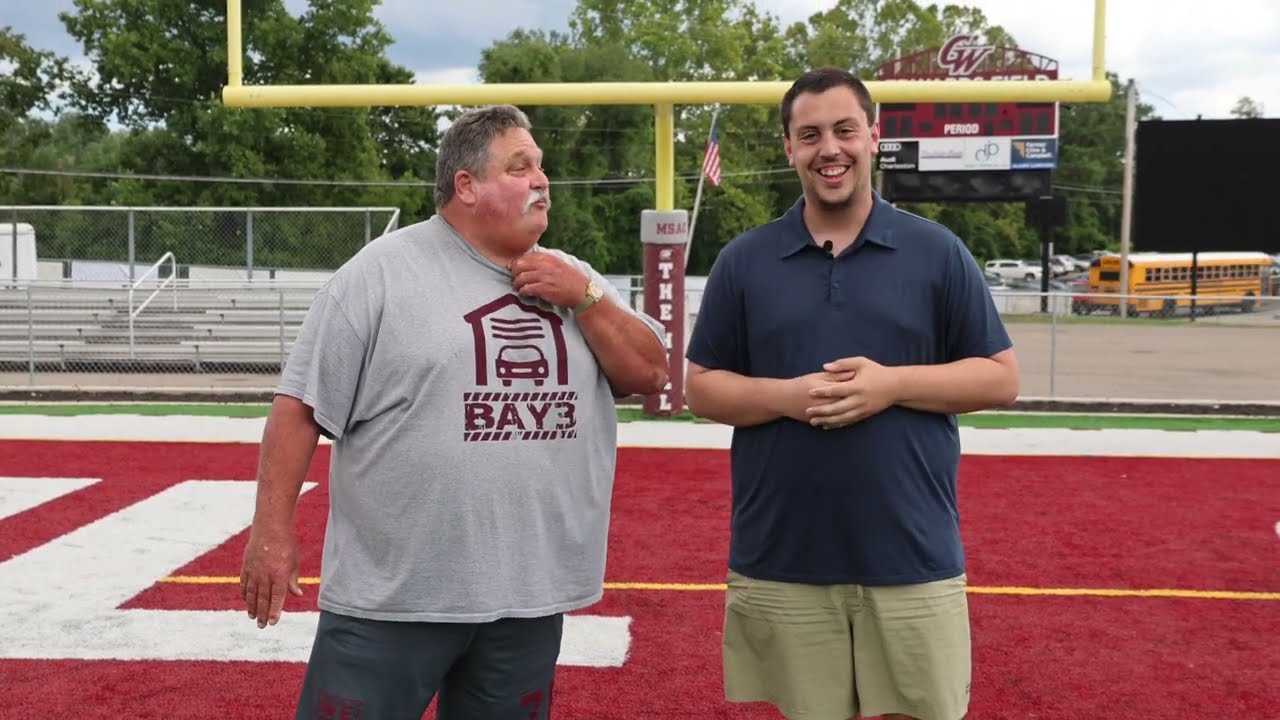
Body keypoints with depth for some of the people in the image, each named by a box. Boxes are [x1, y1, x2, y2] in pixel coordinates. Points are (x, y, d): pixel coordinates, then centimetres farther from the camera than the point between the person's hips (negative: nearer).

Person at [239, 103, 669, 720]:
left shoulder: (569, 278, 9)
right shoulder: (381, 271, -6)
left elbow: (649, 374, 6)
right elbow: (301, 406, -6)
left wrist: (585, 297, -6)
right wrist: (273, 529, -9)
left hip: (528, 595, 5)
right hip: (390, 597, -4)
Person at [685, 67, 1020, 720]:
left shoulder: (937, 251, 3)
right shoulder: (743, 260, 5)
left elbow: (1000, 377, 3)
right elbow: (701, 388, 6)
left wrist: (892, 384, -13)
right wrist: (786, 396, -13)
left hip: (914, 560, 0)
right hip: (780, 563, 1)